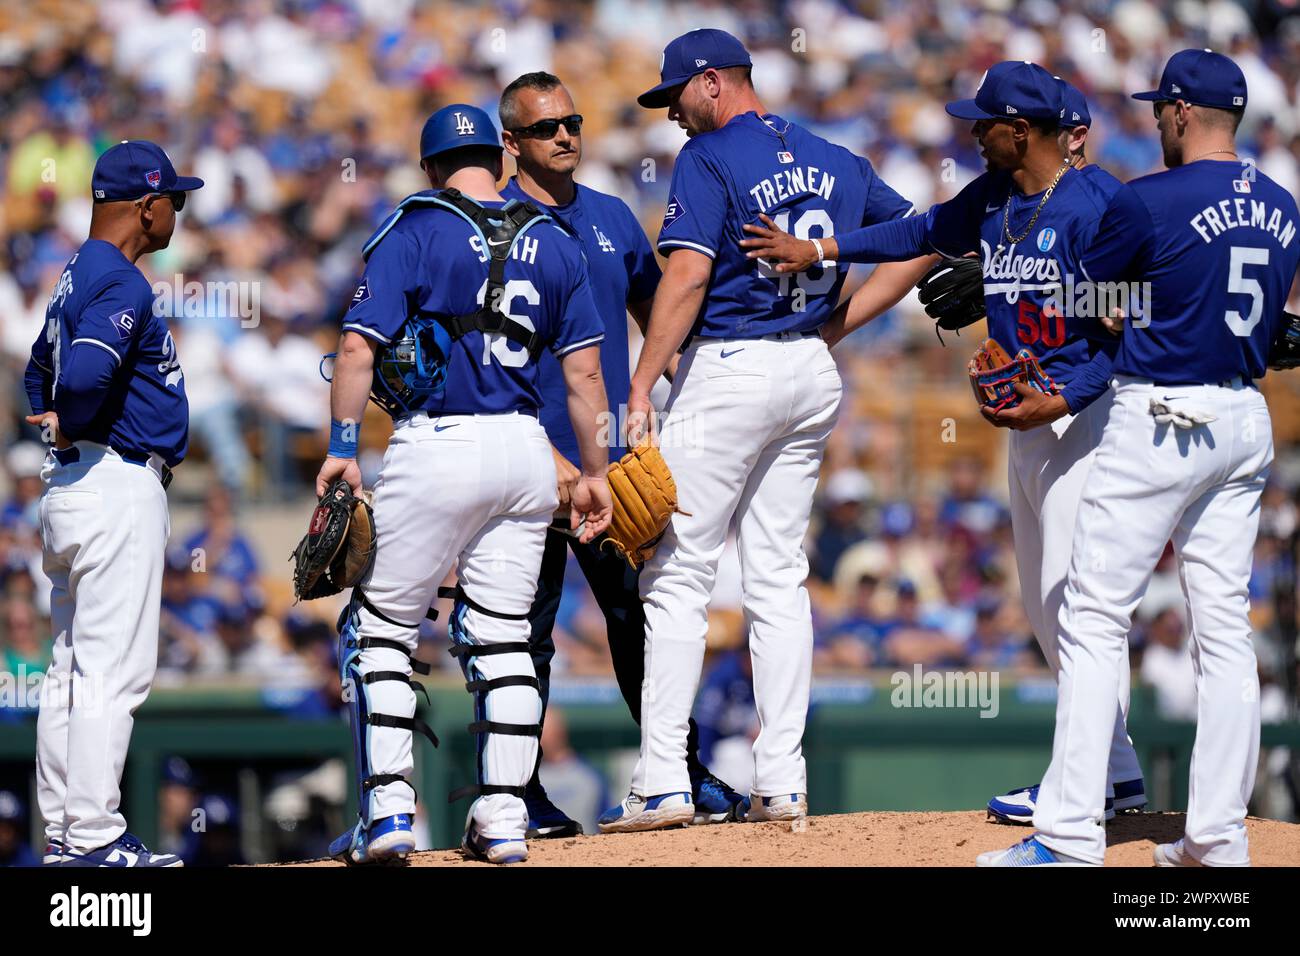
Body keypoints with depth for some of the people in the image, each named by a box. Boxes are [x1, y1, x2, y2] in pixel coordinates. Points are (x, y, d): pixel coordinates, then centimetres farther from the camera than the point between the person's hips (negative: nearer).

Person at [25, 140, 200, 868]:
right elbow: (83, 373, -30)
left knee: (75, 667, 13)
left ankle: (63, 831, 17)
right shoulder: (121, 285, -15)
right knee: (113, 671, -9)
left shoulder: (80, 277, 16)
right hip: (119, 487, -10)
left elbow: (42, 372, 26)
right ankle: (95, 837, -9)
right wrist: (73, 431, -12)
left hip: (74, 489, 10)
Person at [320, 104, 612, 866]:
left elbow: (360, 350, -10)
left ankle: (389, 807, -5)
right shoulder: (554, 242, 11)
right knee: (503, 637, 10)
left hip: (436, 446, -4)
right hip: (525, 450, 4)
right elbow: (584, 371, 9)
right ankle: (503, 818, 6)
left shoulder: (413, 232, -1)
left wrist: (342, 449, -8)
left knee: (380, 629, 4)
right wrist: (595, 471, 14)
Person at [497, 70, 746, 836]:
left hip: (614, 460, 5)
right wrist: (542, 457, -18)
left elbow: (655, 312, 25)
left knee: (640, 620, 7)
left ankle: (684, 776, 11)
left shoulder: (613, 219, 14)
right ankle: (523, 796, 7)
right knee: (526, 632, 0)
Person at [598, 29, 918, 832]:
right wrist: (839, 314, 15)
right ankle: (783, 781, 7)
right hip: (813, 374, 7)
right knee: (779, 576, 11)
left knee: (680, 576, -3)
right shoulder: (835, 161, 12)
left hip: (728, 370, -7)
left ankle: (664, 784, -8)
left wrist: (641, 388, -19)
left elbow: (688, 276, -18)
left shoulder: (709, 158, -9)